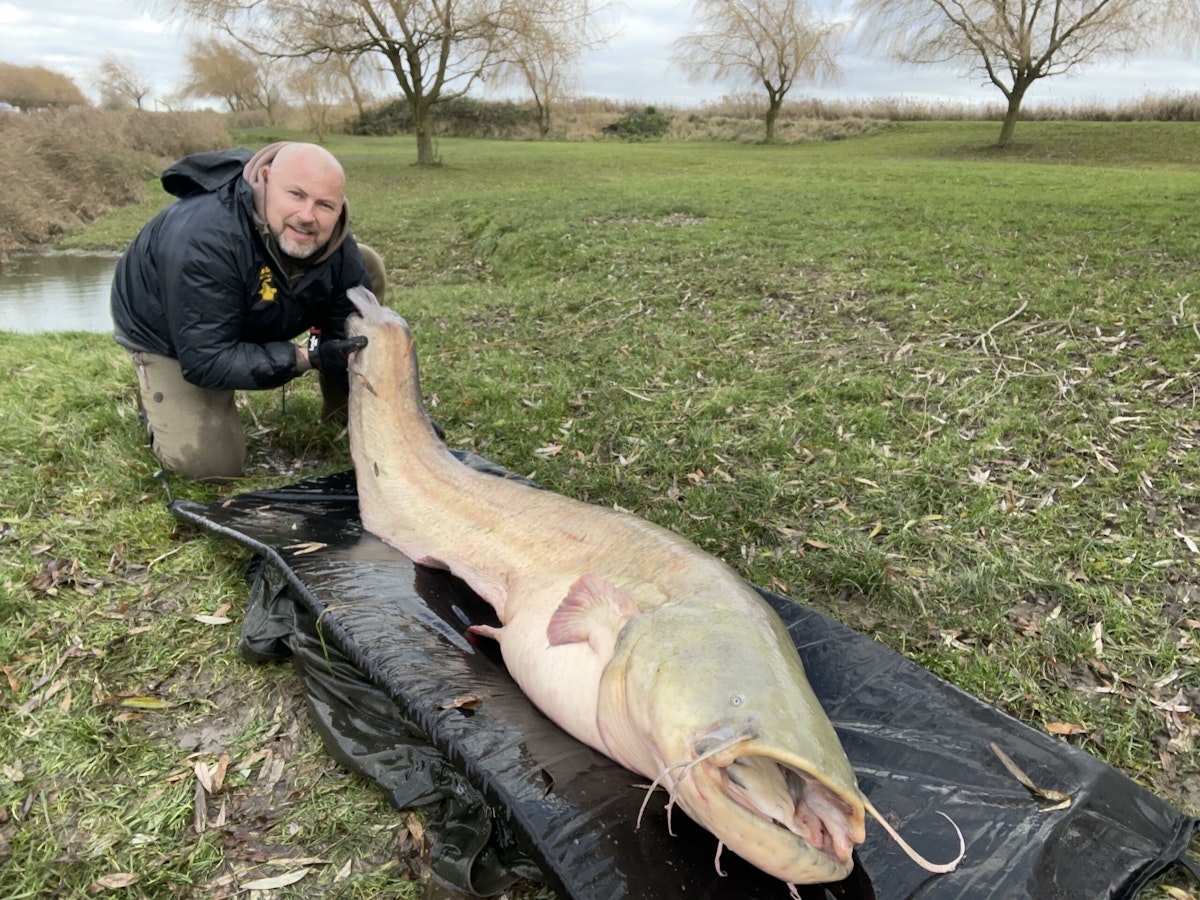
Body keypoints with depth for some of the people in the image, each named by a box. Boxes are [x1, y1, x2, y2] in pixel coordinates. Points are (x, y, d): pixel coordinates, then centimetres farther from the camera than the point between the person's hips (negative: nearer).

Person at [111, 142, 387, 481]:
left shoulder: (332, 238, -22)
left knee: (368, 268, -10)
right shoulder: (203, 240, -40)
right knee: (210, 463, -21)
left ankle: (343, 406, 2)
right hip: (169, 337, -5)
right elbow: (205, 362, -38)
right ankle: (156, 398, 12)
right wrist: (308, 357, -43)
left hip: (257, 323, 6)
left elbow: (356, 336, -14)